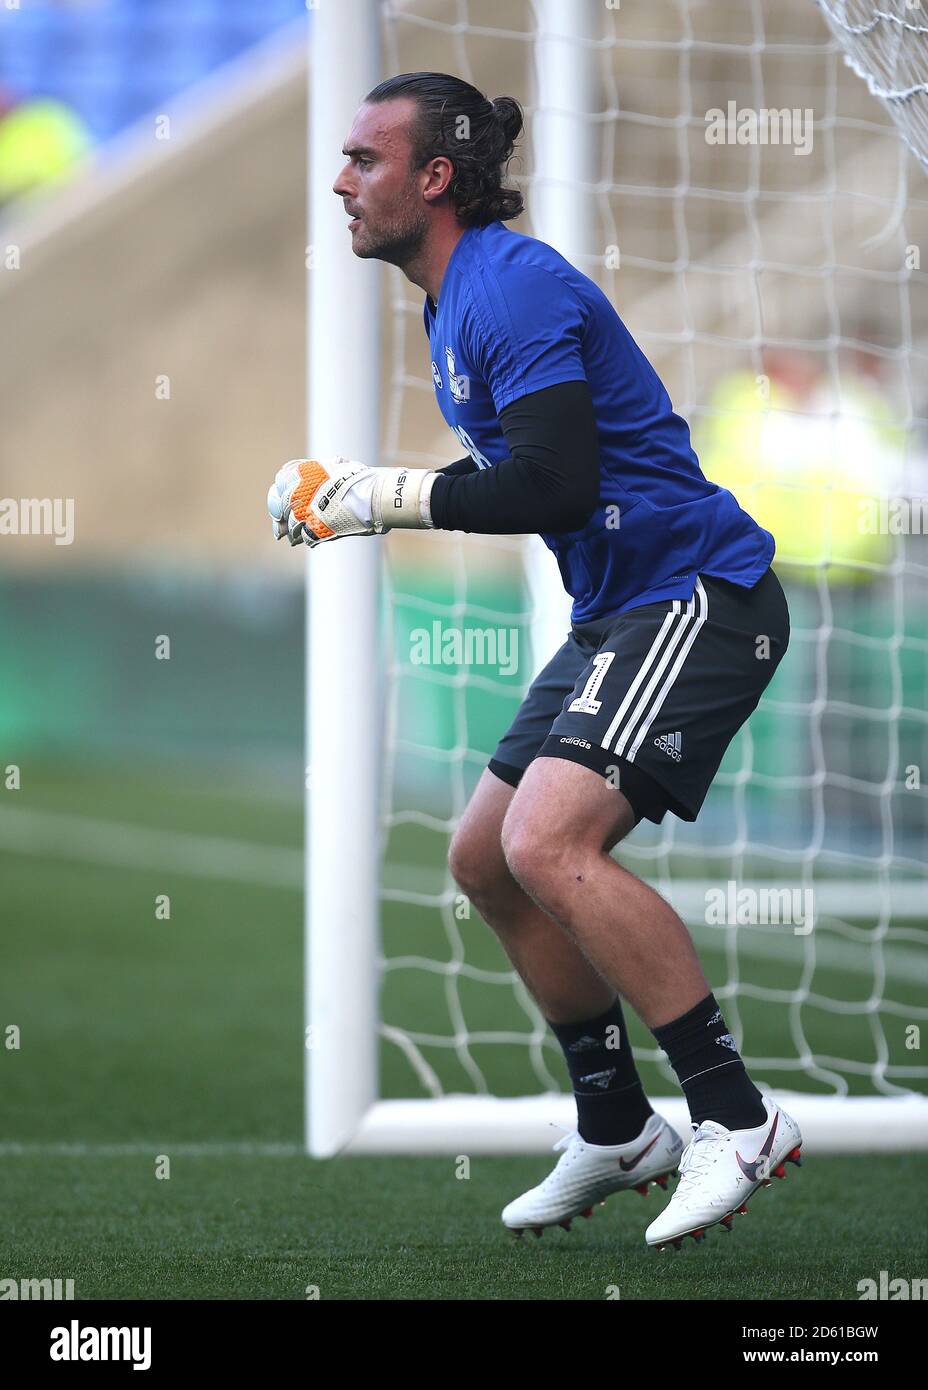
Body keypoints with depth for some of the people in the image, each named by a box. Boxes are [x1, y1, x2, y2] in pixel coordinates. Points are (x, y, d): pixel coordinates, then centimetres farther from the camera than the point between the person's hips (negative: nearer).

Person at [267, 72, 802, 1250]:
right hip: (619, 613, 11)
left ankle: (736, 1119, -20)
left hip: (697, 597, -11)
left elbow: (554, 486, -25)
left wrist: (390, 498, -17)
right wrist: (352, 496, 13)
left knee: (549, 844, -25)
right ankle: (615, 1131, 24)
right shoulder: (454, 303, 16)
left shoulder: (514, 289, -17)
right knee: (486, 863, 13)